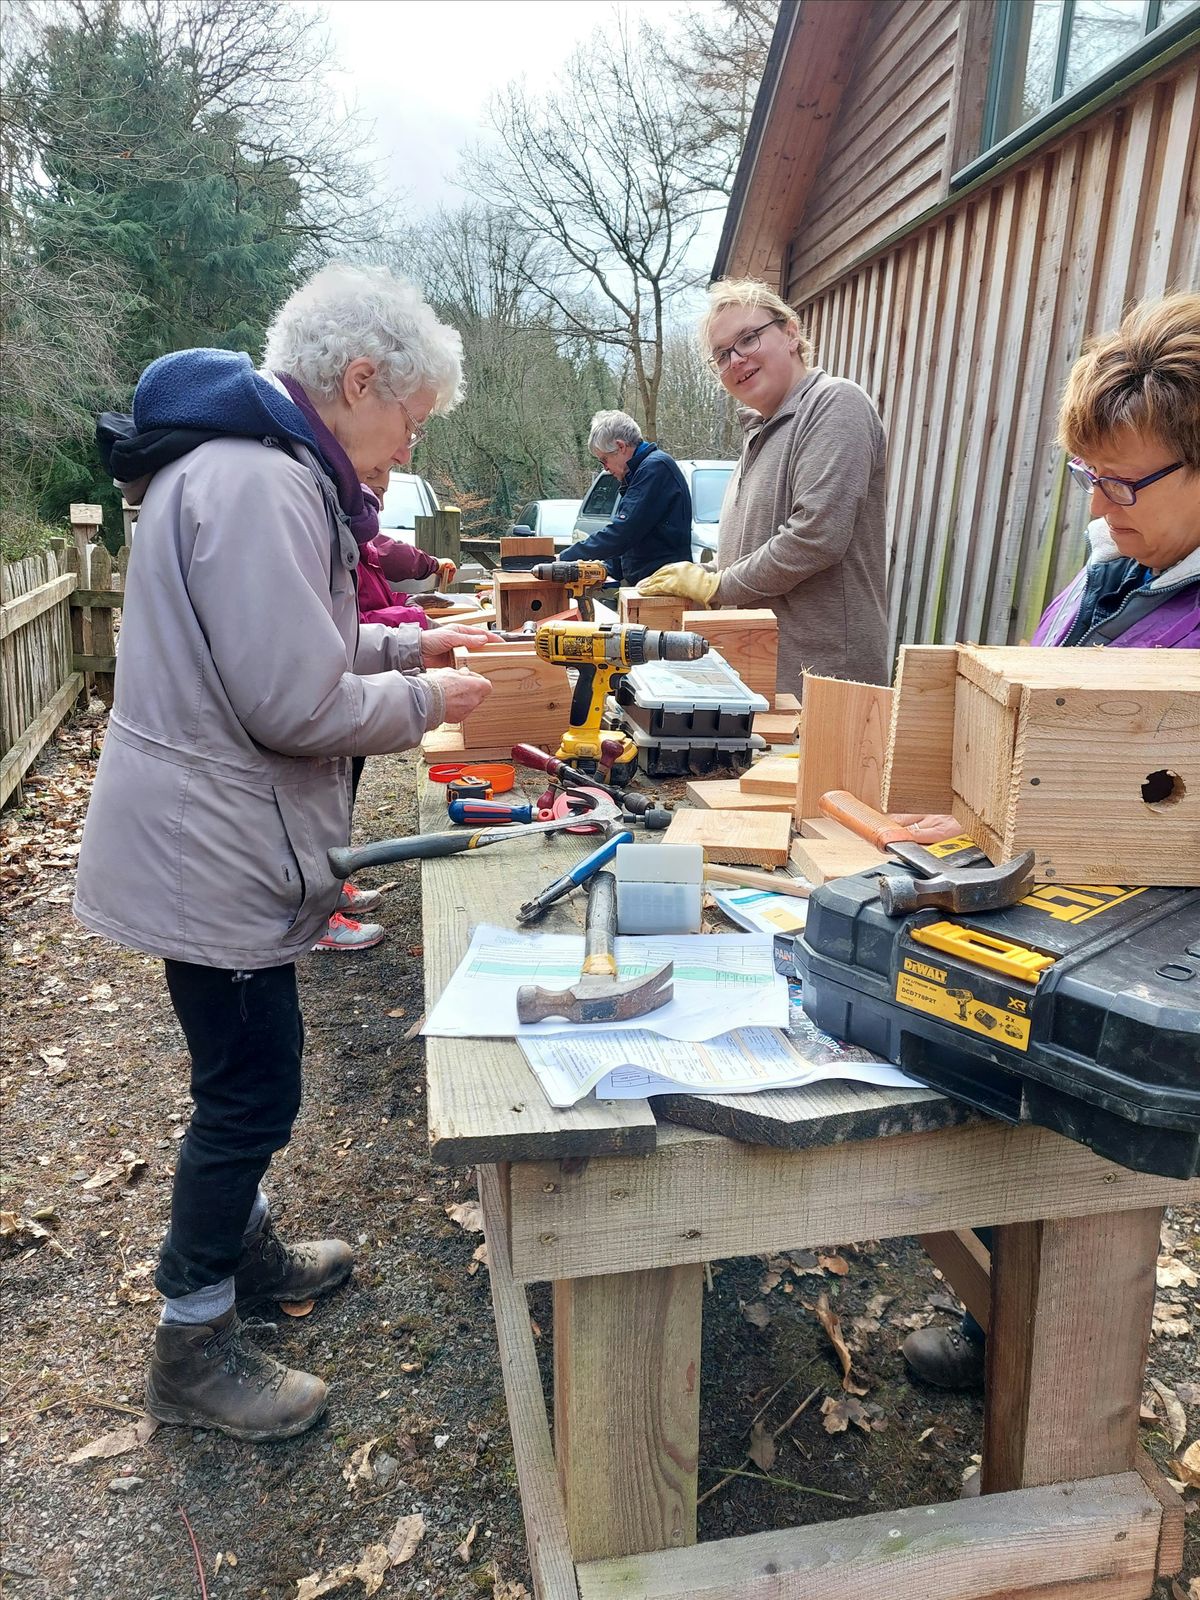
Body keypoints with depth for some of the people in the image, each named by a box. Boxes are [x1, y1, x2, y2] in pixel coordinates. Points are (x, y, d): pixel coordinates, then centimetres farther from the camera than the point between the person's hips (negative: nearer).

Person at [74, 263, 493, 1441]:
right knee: (251, 1090, 3)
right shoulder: (257, 482, -23)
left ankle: (243, 1251, 44)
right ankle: (192, 1351, 23)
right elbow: (297, 704, -26)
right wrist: (426, 701, -11)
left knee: (247, 1074, 23)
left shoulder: (262, 464, 12)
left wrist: (405, 646, 10)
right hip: (211, 853, -11)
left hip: (216, 839, 11)